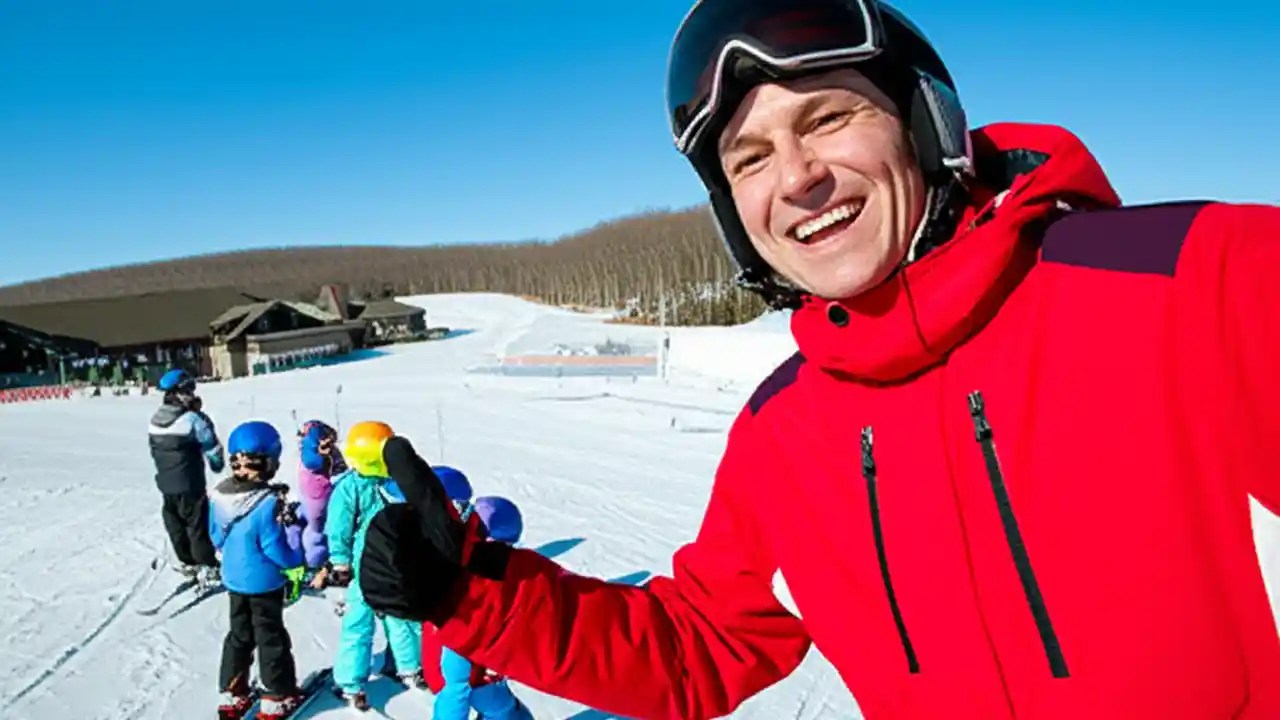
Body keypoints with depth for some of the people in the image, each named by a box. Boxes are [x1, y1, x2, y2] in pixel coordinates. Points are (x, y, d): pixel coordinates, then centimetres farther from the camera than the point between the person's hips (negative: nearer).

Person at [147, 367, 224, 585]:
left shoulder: (155, 420, 3)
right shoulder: (193, 419, -19)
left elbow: (155, 449, 13)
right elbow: (211, 446, -11)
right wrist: (217, 465, 5)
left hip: (165, 483, 7)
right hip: (189, 485, -7)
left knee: (175, 524, 17)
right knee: (197, 524, 3)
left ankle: (187, 563, 31)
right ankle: (208, 568, 8)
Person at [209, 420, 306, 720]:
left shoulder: (220, 496, -9)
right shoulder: (269, 504, -31)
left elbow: (217, 538, 8)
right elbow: (284, 556, -26)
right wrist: (291, 524, -16)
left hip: (233, 578, 6)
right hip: (264, 583, -6)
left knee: (239, 634, 22)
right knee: (271, 637, 10)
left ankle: (232, 694, 30)